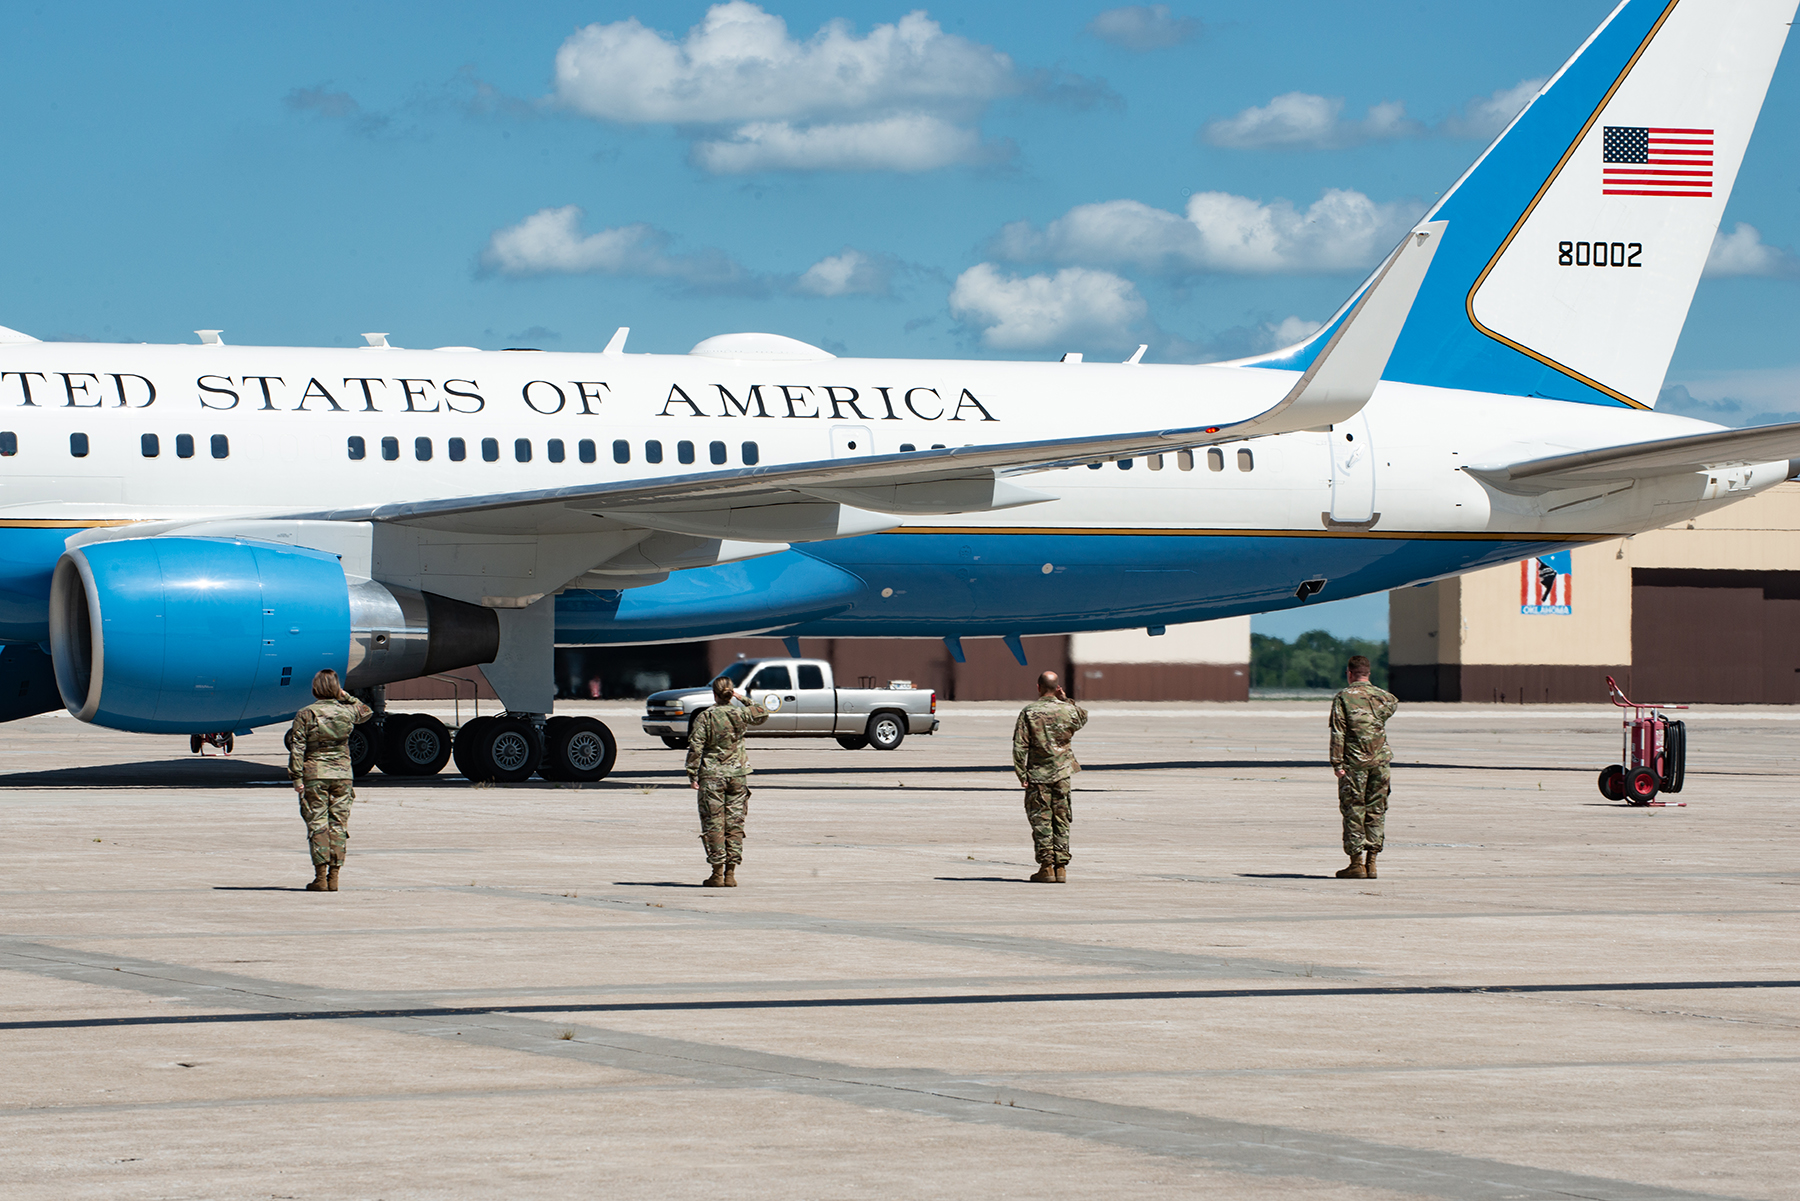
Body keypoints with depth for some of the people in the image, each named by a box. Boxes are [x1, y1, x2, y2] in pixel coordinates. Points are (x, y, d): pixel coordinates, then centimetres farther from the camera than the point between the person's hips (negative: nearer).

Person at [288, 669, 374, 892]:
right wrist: (347, 697, 21)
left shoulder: (305, 715, -5)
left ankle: (320, 876, -6)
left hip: (314, 775, -2)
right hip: (342, 773, 2)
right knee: (339, 824, 6)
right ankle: (334, 876, 4)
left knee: (317, 824, 0)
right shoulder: (347, 712, 2)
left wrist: (296, 777, -5)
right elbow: (367, 712, 26)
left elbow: (297, 749, -8)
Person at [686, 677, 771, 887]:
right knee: (734, 824, 6)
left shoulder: (704, 717, -7)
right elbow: (762, 714, 22)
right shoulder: (741, 714, 1)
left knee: (713, 824, 1)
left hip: (712, 777, -3)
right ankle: (731, 873, 5)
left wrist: (692, 775, -6)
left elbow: (695, 748, -11)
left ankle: (718, 873, -2)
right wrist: (744, 699, 24)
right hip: (738, 775, 3)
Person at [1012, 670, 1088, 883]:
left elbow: (1020, 746, -10)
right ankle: (1061, 867, 7)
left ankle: (1047, 867, -2)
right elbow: (1083, 718, 24)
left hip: (1037, 775, -2)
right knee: (1061, 822, 8)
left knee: (1041, 822, 2)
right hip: (1062, 774, 2)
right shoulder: (1068, 710, -1)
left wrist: (1021, 774, -5)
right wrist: (1066, 700, 13)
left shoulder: (1029, 712, -8)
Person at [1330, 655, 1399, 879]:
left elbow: (1338, 733, -10)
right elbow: (1394, 704, 31)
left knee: (1353, 811, 1)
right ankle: (1372, 860, 7)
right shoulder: (1383, 696, 7)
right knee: (1376, 811, 8)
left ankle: (1357, 862, -3)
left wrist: (1337, 763, -10)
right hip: (1380, 760, 4)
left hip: (1354, 762, -4)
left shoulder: (1343, 698, -5)